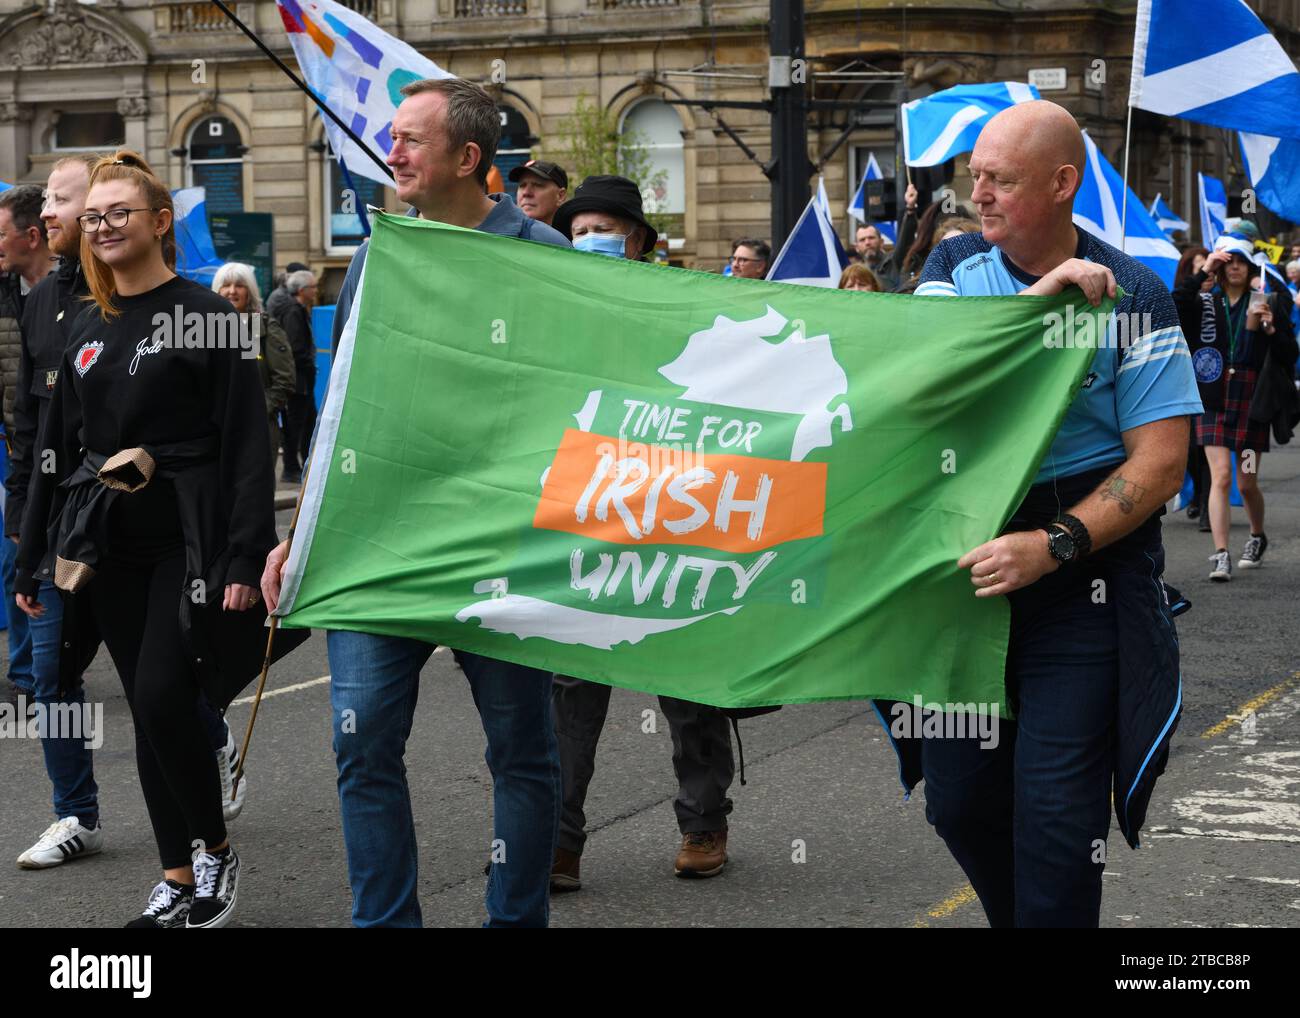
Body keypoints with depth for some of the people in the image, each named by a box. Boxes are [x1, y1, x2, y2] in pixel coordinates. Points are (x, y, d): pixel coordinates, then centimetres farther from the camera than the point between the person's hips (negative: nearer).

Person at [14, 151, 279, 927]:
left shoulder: (204, 316, -5)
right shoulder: (87, 332, 13)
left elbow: (247, 442, -10)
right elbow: (57, 449, 18)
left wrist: (245, 556, -18)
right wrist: (34, 560, 15)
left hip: (185, 542, -6)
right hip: (108, 549, 6)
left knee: (164, 698, -14)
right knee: (148, 710, 7)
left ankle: (217, 851, 7)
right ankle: (178, 879, 15)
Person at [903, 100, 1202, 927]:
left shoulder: (1130, 293, -7)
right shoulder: (956, 268, 6)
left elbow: (1162, 460, -11)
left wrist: (1053, 545, -21)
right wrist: (1035, 303, -20)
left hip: (1082, 580, -4)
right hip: (966, 563, 4)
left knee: (1057, 813, -7)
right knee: (958, 799, 11)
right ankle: (1014, 917, 35)